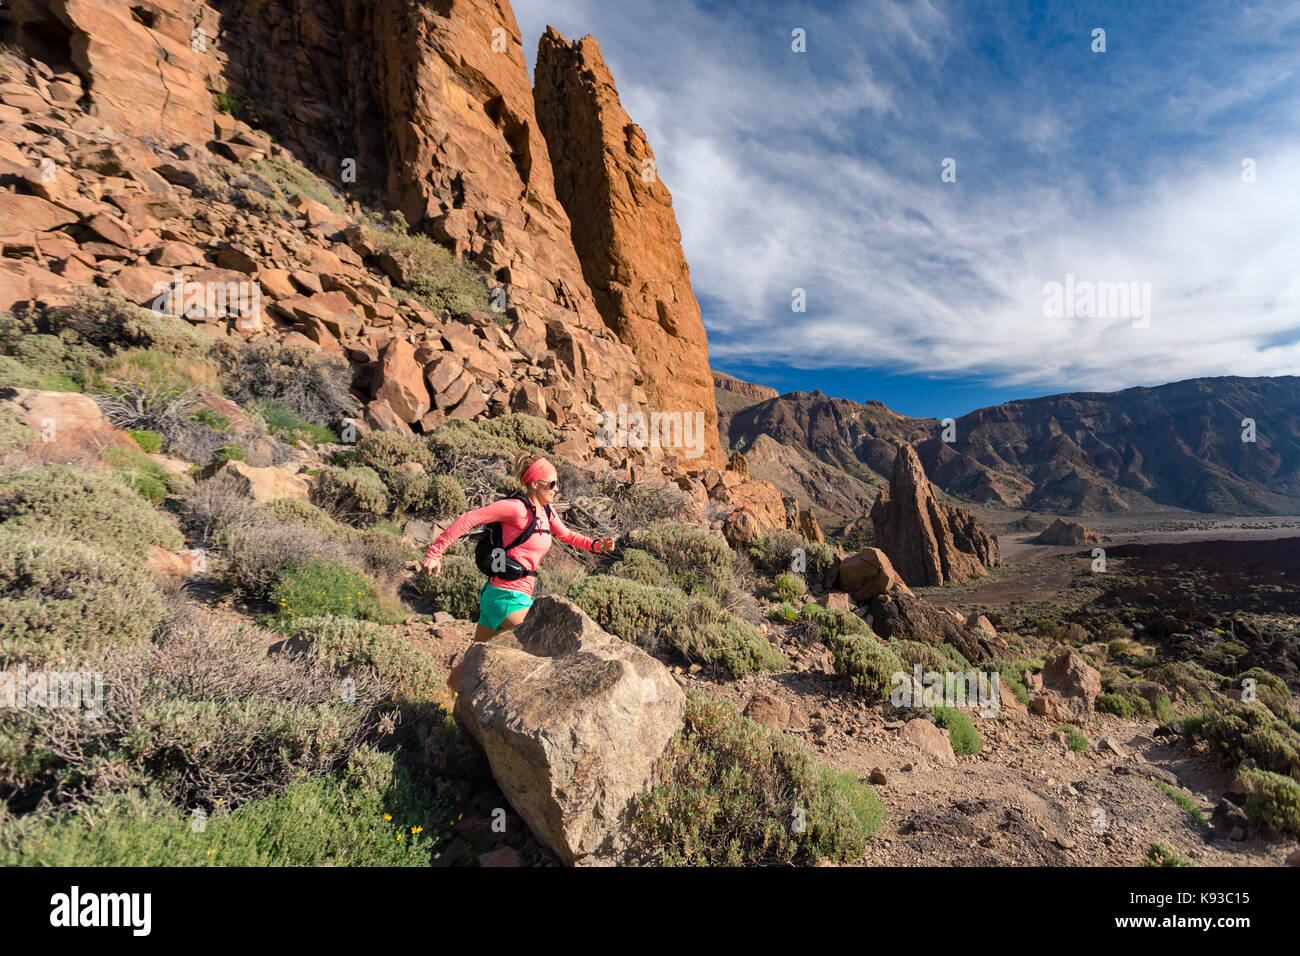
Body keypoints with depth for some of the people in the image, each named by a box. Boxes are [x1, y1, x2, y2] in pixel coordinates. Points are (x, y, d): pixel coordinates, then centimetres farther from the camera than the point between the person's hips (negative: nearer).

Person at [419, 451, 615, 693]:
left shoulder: (547, 513, 10)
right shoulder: (517, 509, -16)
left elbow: (566, 535, 28)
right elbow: (468, 519, -17)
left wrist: (595, 545, 11)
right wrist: (434, 553, -17)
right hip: (508, 597, -9)